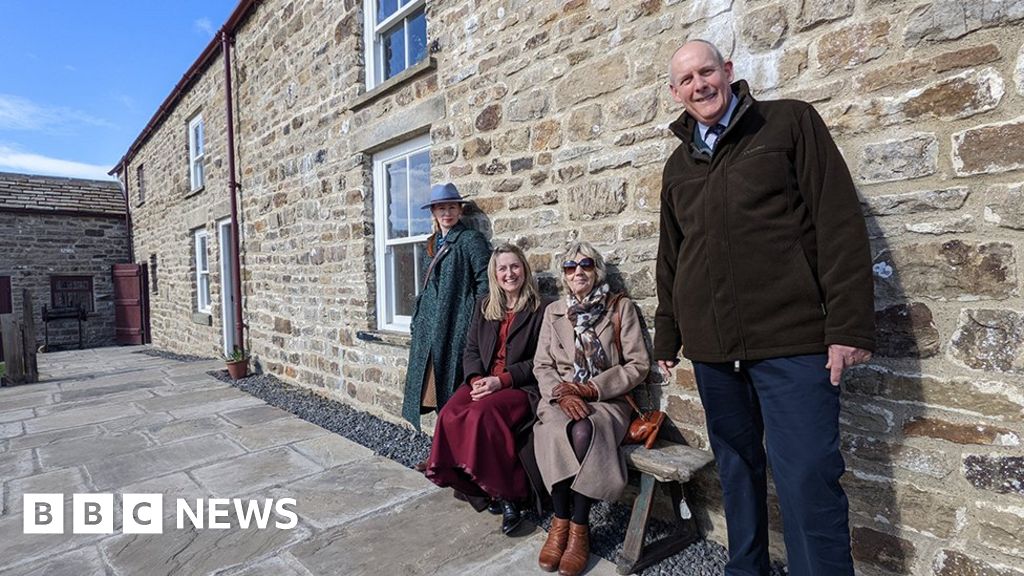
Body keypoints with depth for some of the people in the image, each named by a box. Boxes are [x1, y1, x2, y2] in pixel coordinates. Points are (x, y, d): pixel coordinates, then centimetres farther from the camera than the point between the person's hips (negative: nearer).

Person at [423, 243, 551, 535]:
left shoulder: (541, 310, 0)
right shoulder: (484, 306, 16)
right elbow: (471, 351, 13)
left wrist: (502, 380, -16)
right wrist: (476, 379, -7)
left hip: (522, 388, -4)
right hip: (483, 382, 5)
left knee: (482, 413, -33)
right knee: (450, 415, -25)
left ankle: (505, 494, -15)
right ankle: (476, 486, -9)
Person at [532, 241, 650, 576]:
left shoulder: (621, 308, 4)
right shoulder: (553, 311, 13)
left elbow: (638, 365, -3)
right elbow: (542, 365, 8)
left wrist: (590, 388, -13)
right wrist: (563, 394, -13)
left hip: (607, 399, -2)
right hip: (561, 398, 2)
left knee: (583, 432, -34)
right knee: (556, 433, -32)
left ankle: (580, 526, -17)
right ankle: (561, 521, -14)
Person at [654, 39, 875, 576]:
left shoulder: (789, 122, 3)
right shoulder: (678, 164, 16)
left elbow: (840, 223, -4)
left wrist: (849, 324, -11)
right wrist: (667, 335, 17)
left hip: (791, 341, -4)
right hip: (712, 347, 5)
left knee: (808, 480, -5)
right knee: (736, 468, 16)